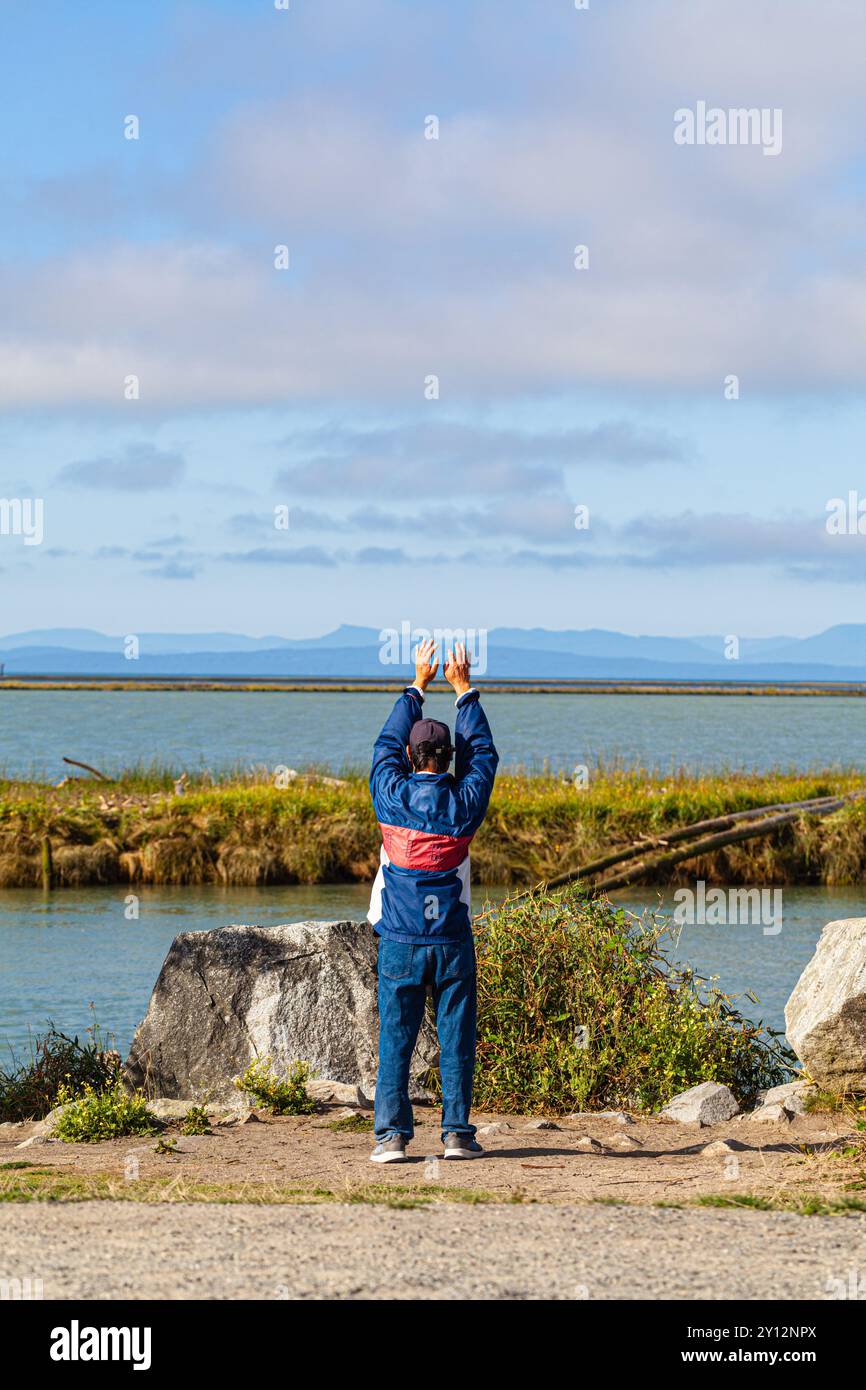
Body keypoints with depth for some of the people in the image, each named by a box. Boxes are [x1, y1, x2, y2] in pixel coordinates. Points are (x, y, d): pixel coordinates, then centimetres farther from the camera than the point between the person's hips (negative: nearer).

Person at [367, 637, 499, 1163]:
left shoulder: (392, 797, -4)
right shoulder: (464, 802, -4)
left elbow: (387, 744, 14)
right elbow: (482, 751, 14)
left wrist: (418, 686, 22)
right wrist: (464, 689, 20)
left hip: (401, 940, 0)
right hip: (452, 939, 0)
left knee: (395, 1039, 1)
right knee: (456, 1039, 4)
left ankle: (392, 1134, -2)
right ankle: (458, 1133, 2)